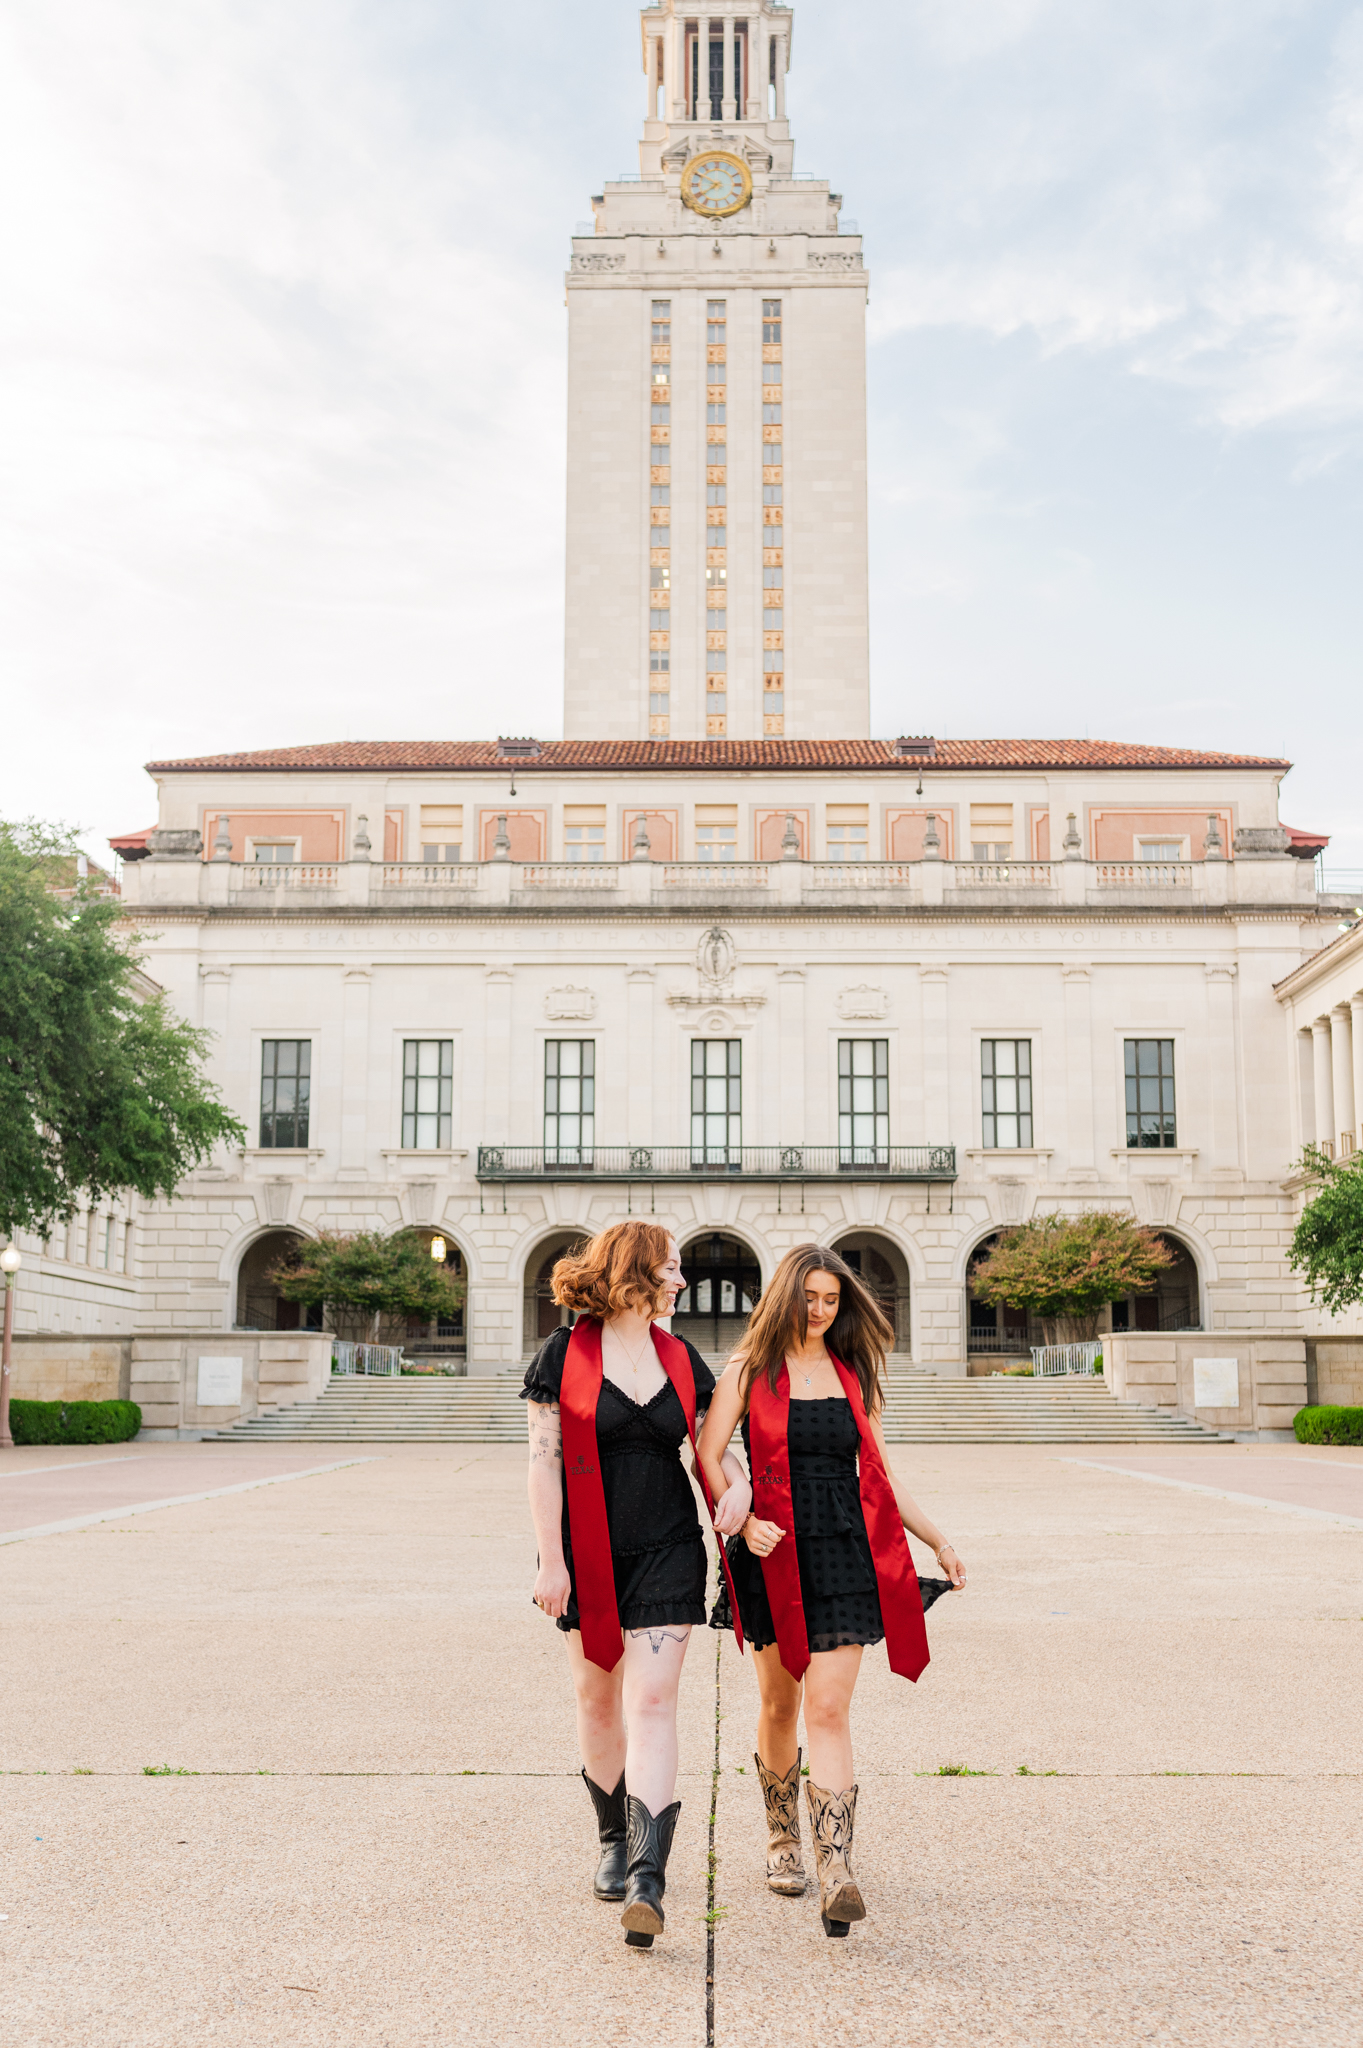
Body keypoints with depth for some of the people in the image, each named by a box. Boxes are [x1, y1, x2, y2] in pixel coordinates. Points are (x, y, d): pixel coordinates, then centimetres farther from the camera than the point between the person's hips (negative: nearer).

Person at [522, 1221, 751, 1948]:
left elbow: (711, 1443, 15)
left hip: (666, 1552, 1)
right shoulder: (564, 1356, -5)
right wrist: (551, 1560, -12)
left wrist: (739, 1484, -7)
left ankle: (647, 1878, -13)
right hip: (589, 1554, -1)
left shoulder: (681, 1361, 6)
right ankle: (615, 1841, 34)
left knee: (652, 1699, -10)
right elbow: (543, 1461, -8)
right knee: (598, 1698, 12)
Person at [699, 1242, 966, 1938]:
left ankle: (836, 1873, -14)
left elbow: (878, 1473, 18)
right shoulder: (749, 1371, 2)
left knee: (829, 1708, -9)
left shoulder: (854, 1376, 12)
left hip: (845, 1553, 1)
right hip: (776, 1554, -1)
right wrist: (742, 1522, -20)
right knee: (779, 1705, 11)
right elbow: (709, 1458, -5)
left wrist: (936, 1539, 17)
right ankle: (782, 1840, 32)